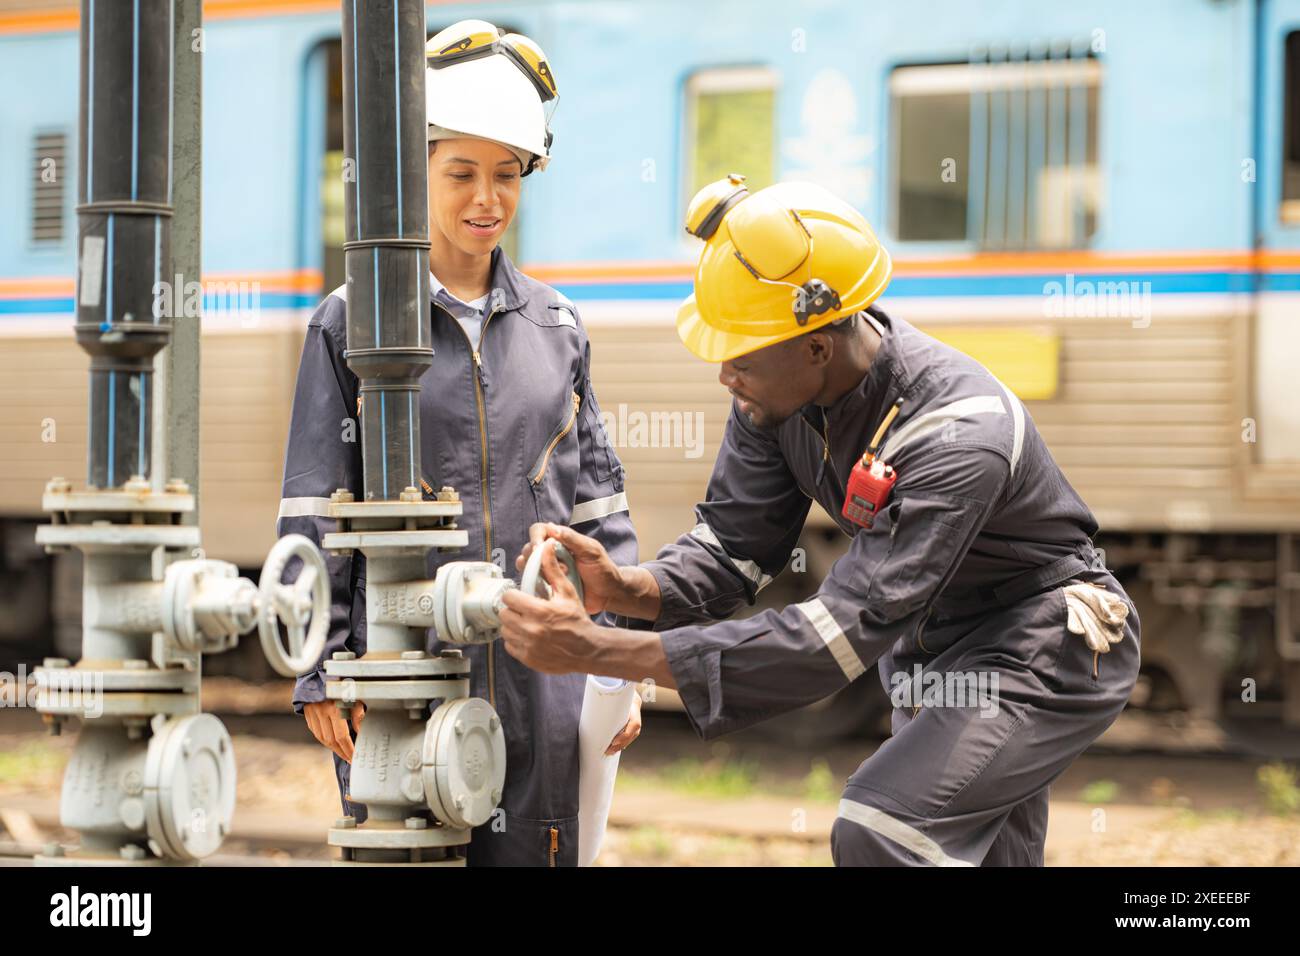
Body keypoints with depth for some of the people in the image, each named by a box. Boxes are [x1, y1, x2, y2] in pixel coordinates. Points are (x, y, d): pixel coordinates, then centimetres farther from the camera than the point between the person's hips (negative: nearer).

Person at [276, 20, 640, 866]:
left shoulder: (557, 328, 12)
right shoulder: (352, 323, 2)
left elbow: (598, 503, 14)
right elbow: (314, 516, 0)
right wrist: (321, 675, -5)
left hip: (540, 674, 3)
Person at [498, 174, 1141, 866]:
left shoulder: (959, 437, -37)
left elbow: (842, 634, -40)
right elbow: (734, 545, -6)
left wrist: (600, 652, -44)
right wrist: (624, 587, -30)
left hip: (1045, 651, -8)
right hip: (934, 647, 8)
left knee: (876, 833, -25)